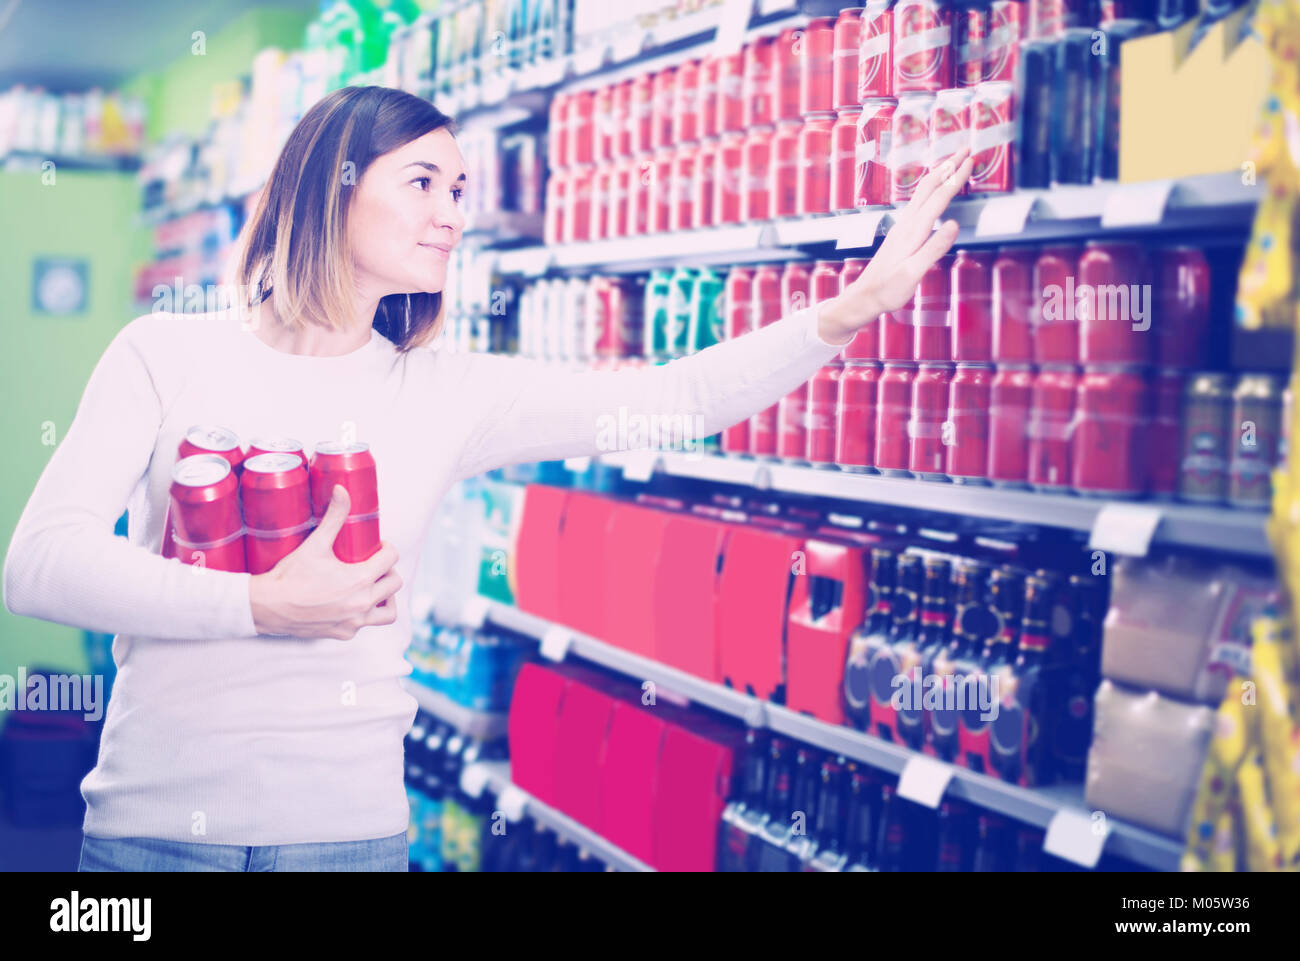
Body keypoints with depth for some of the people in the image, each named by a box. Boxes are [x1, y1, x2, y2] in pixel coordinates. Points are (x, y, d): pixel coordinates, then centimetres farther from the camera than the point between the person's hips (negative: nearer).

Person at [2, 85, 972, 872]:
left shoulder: (445, 394, 3)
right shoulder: (168, 354, -2)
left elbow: (675, 397, -4)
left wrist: (854, 306, -14)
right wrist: (264, 606, -21)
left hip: (349, 829, 2)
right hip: (154, 829, -1)